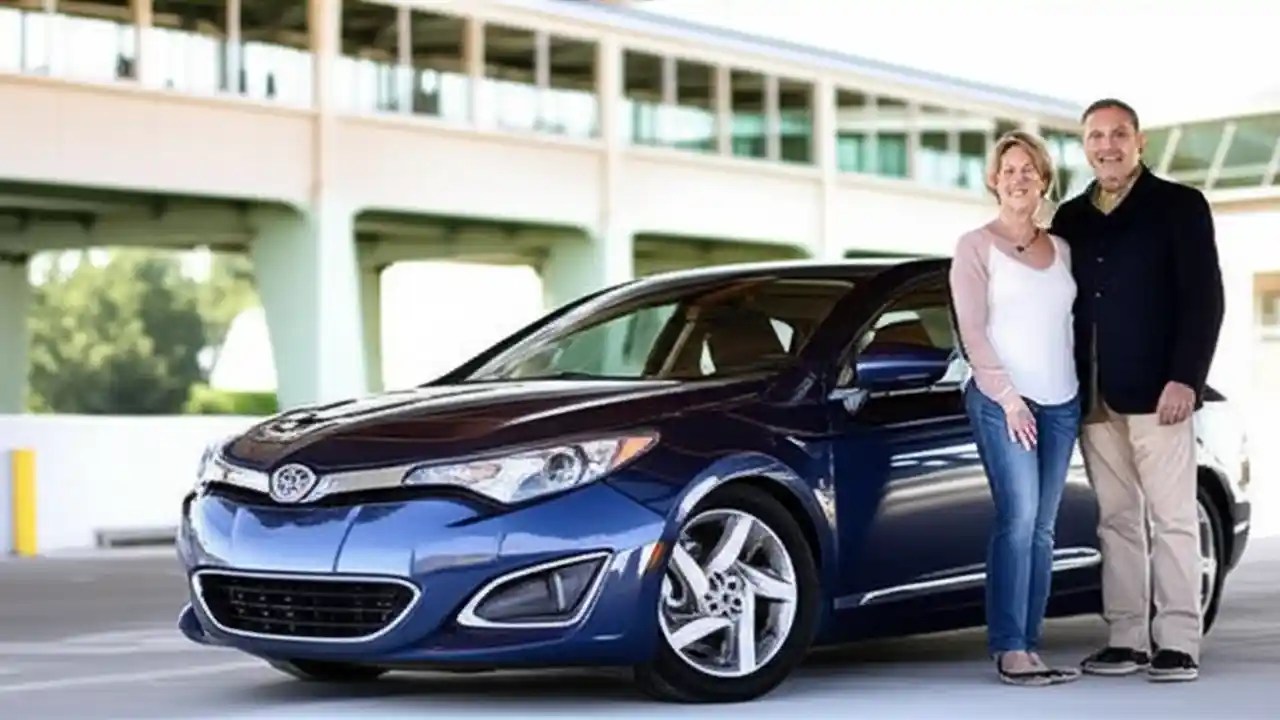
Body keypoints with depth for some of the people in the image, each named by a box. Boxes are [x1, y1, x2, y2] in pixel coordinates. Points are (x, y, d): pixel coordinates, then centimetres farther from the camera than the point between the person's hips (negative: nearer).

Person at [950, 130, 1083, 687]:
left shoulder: (1061, 249, 15)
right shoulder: (975, 247, 2)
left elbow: (1073, 323, 16)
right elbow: (972, 331, -4)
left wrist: (1090, 390, 5)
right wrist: (1008, 396, -12)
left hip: (1061, 403, 5)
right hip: (1001, 399, -5)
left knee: (1042, 528, 2)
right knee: (1018, 518, -16)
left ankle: (1028, 647, 4)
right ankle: (1009, 650, -15)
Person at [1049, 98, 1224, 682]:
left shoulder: (1179, 206, 2)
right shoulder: (1070, 218, 15)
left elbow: (1205, 297, -4)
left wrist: (1185, 377, -14)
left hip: (1155, 390, -4)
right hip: (1093, 396, 4)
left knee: (1171, 518, -2)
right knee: (1116, 520, 6)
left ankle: (1178, 643, 0)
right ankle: (1125, 640, 9)